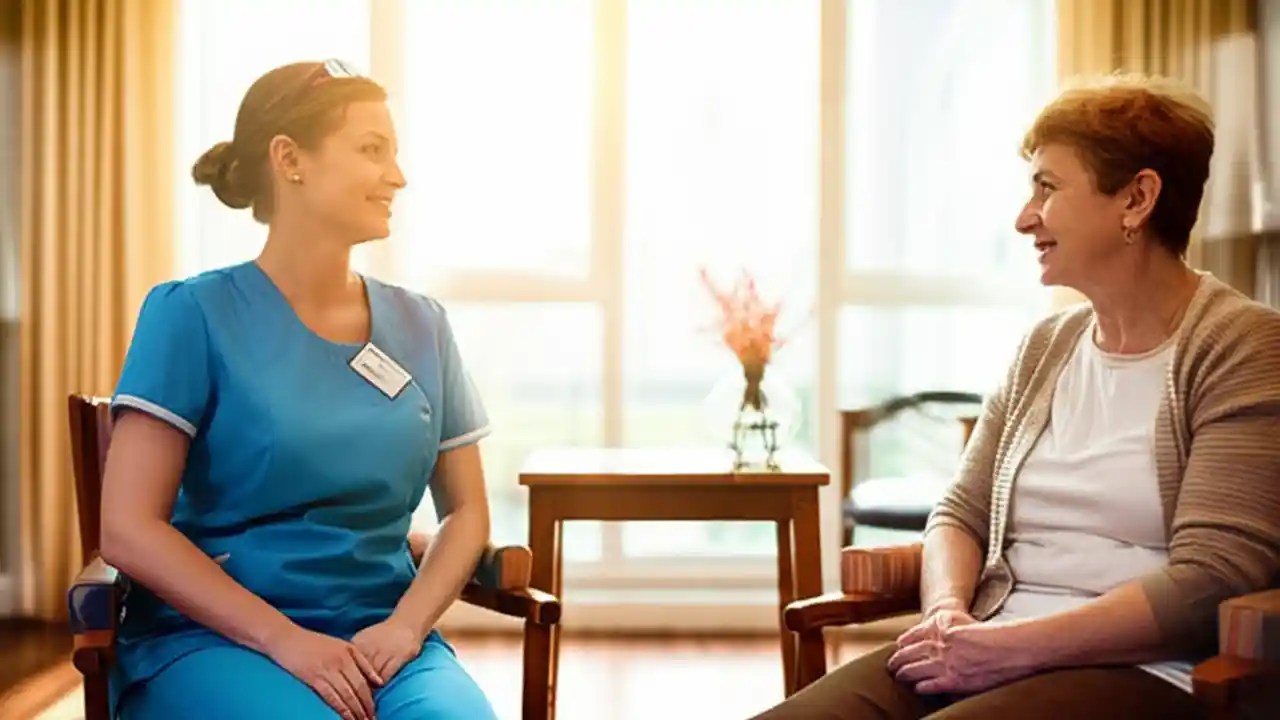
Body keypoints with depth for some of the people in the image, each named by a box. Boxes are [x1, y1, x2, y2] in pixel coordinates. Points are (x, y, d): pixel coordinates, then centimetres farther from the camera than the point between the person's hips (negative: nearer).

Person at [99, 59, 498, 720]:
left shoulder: (420, 326, 8)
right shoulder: (194, 313, -4)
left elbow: (466, 510, 10)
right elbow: (128, 529, -9)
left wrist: (406, 623, -8)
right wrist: (283, 638, -16)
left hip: (379, 636, 4)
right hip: (212, 638, -3)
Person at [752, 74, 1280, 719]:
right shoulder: (1044, 347, 16)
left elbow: (1212, 580, -13)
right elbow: (962, 512, 16)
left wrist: (1012, 646, -16)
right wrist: (947, 612, -6)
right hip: (991, 654, 6)